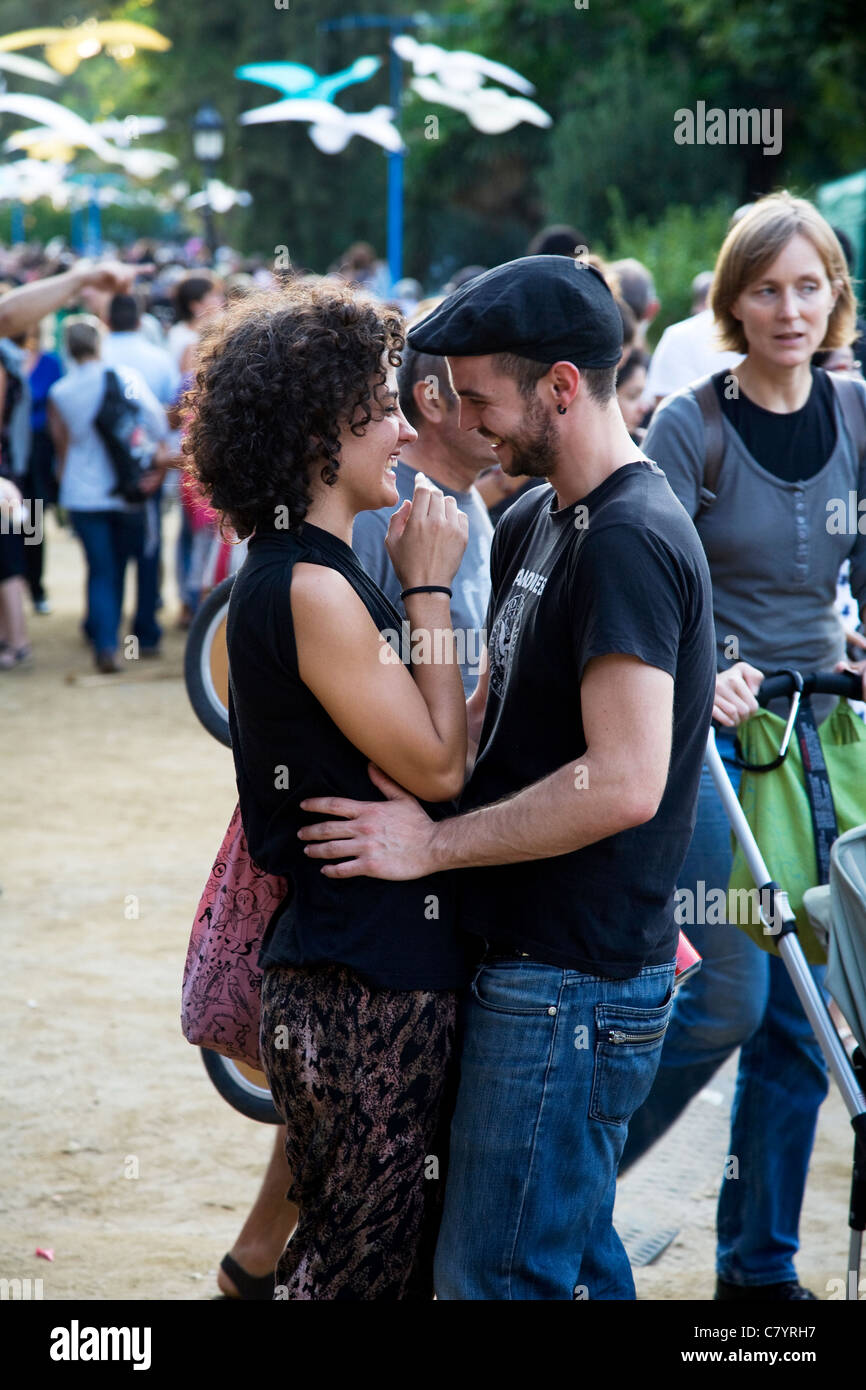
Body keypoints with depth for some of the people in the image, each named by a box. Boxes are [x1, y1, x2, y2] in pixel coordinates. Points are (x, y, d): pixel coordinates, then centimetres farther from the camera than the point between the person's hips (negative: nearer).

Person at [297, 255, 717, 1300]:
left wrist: (432, 842, -18)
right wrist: (389, 772, 5)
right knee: (572, 1260, 18)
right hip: (530, 958, 10)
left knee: (494, 1277, -5)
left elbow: (623, 782, -26)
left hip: (572, 986, -10)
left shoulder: (631, 541, -19)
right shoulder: (534, 525, 13)